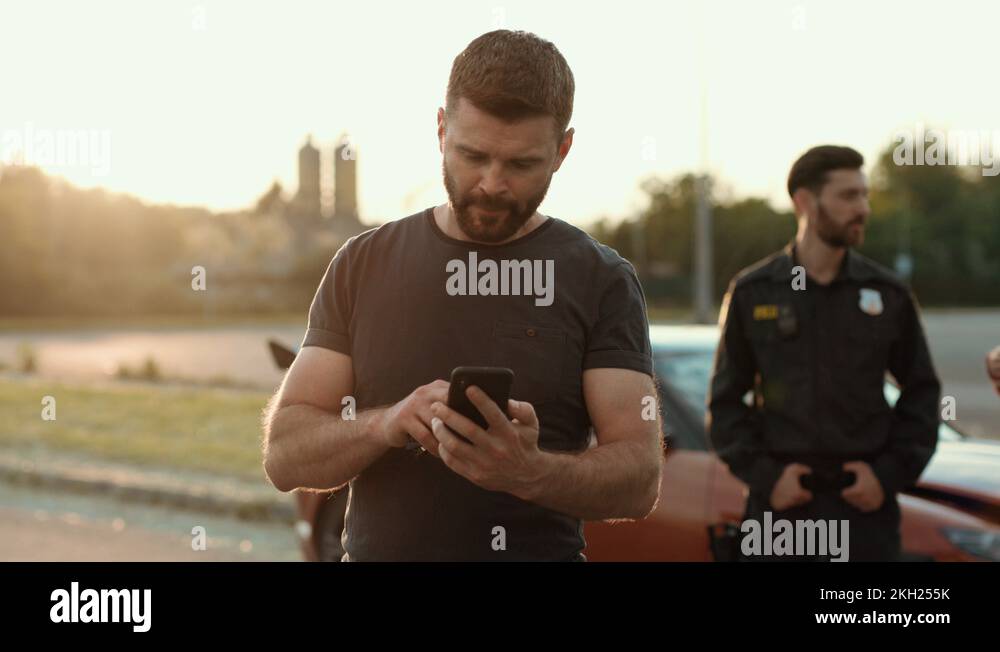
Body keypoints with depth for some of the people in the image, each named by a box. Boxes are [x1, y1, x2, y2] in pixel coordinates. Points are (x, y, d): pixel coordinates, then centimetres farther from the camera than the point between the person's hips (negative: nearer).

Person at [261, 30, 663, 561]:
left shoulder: (600, 280, 0)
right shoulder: (362, 264, 6)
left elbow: (639, 478, -7)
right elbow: (284, 455, 1)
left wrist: (530, 472, -25)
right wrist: (384, 425, -17)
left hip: (539, 547, -2)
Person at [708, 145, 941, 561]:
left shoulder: (888, 294, 5)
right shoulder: (752, 293, 2)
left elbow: (921, 391, 9)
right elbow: (725, 400, 5)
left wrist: (890, 474, -2)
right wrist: (764, 476, -7)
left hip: (865, 502, 1)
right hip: (781, 501, 0)